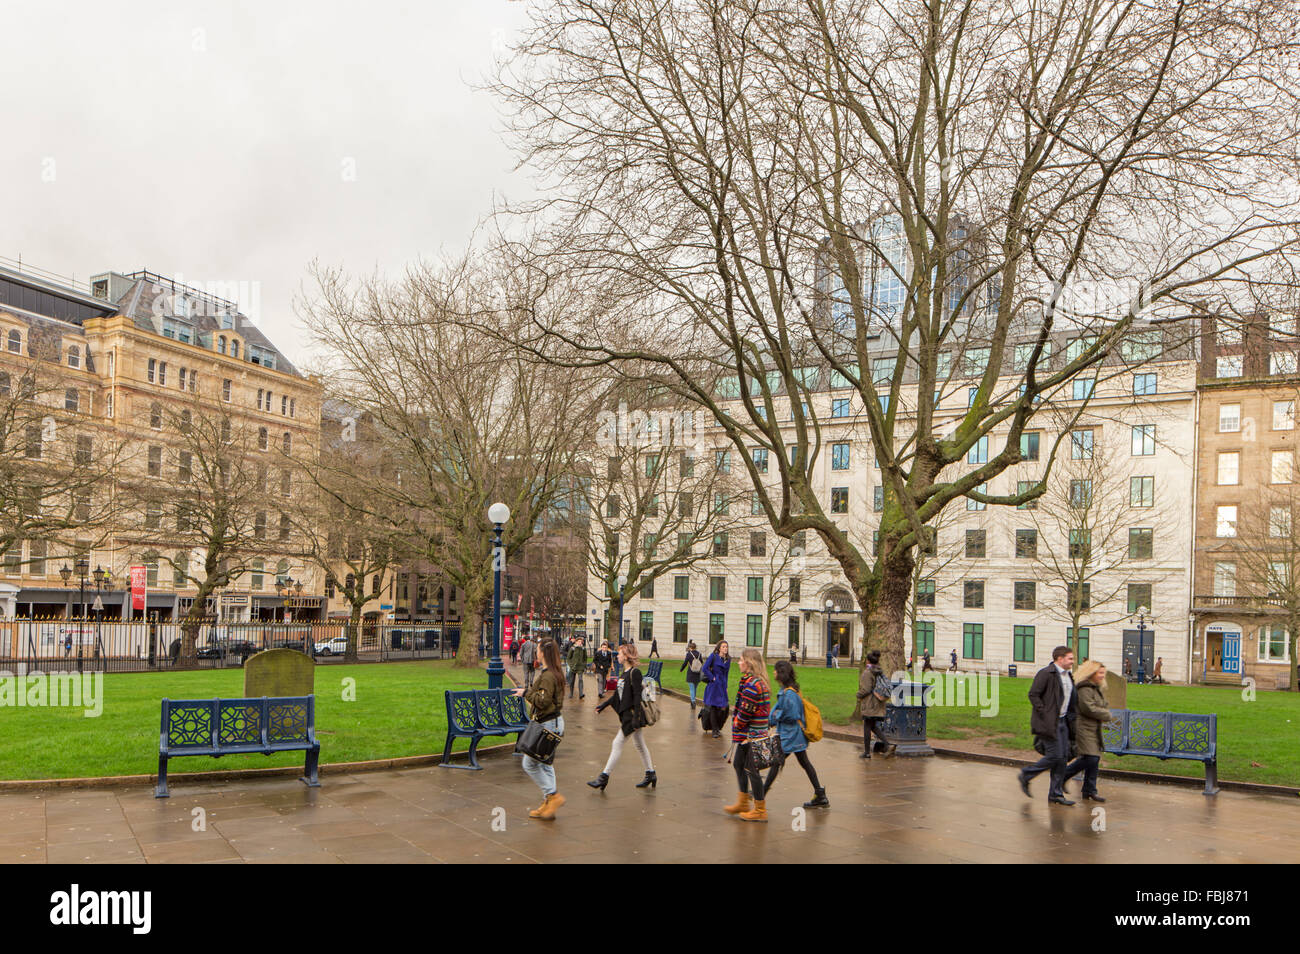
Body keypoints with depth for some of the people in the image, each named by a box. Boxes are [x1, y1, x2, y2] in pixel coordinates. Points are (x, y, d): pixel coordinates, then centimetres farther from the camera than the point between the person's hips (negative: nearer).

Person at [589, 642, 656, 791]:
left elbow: (637, 696, -20)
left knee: (617, 743, -6)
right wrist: (603, 705, 23)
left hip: (632, 714, -10)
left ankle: (604, 777, -2)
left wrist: (636, 717, -22)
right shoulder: (625, 672, 12)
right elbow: (618, 693, 21)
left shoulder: (634, 672, -17)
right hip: (625, 714, 10)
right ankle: (651, 774, 24)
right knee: (639, 745, 15)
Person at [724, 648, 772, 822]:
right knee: (739, 764, 20)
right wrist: (737, 724, 13)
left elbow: (746, 712, -22)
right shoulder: (758, 681, 11)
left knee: (751, 769, 0)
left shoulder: (751, 684, -22)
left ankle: (760, 811, 10)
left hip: (751, 734, -10)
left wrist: (736, 725, -5)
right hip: (747, 734, 10)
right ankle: (743, 803, 32)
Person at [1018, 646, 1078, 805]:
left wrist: (1072, 717, 14)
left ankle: (1056, 794, 13)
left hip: (1062, 721, 9)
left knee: (1063, 756, 6)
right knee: (1054, 756, -10)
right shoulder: (1046, 673, -13)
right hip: (1049, 722, -9)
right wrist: (1043, 714, -19)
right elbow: (1033, 695, -16)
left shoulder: (1067, 676, 15)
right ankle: (1026, 775, 9)